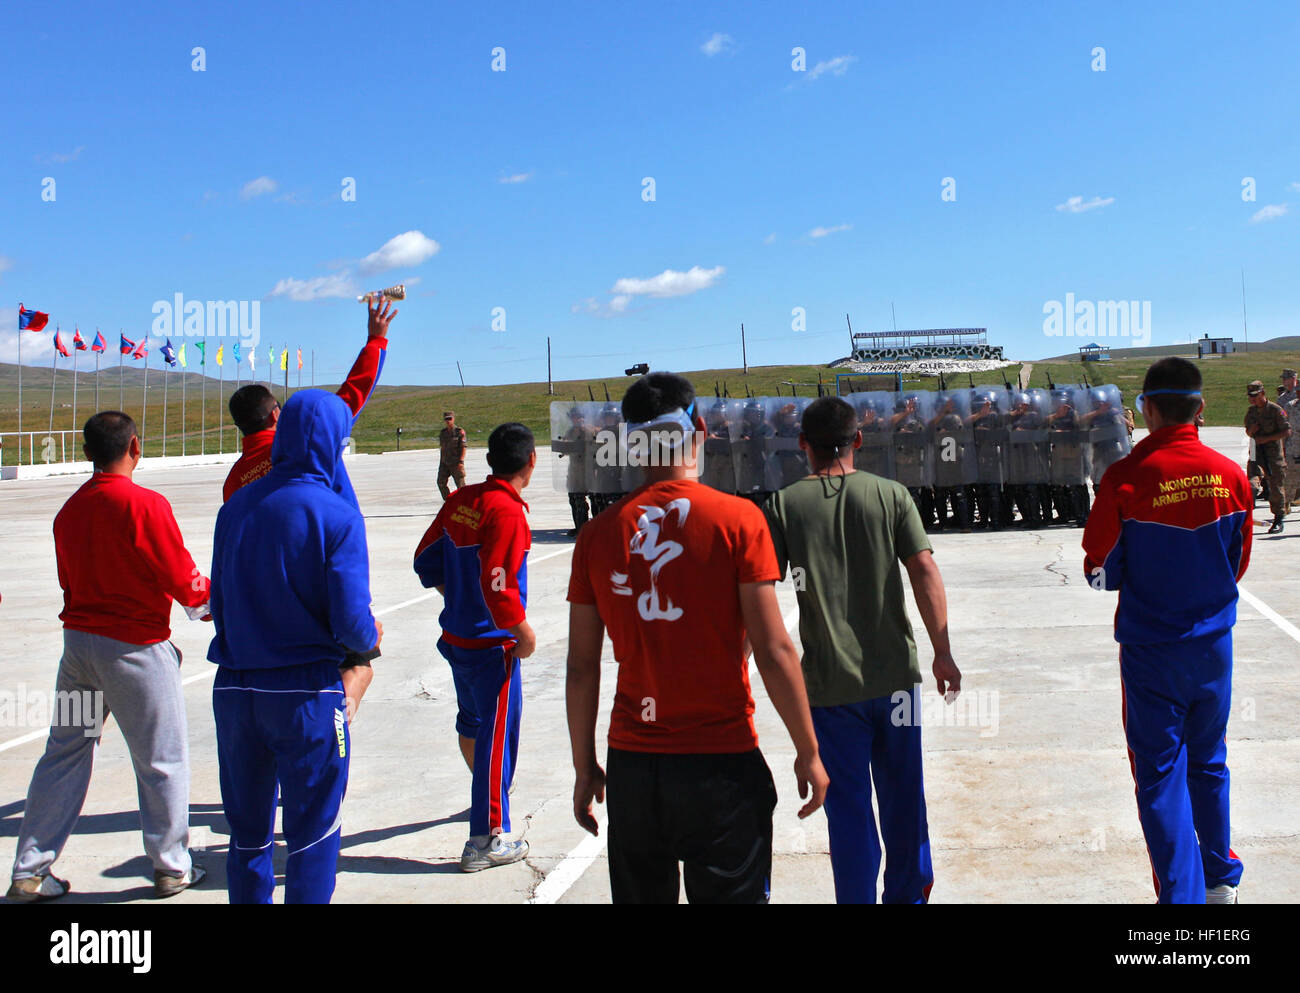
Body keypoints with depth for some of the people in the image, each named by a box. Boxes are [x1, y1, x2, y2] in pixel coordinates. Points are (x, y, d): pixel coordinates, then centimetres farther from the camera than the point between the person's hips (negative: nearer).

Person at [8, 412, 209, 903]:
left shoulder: (70, 508, 3)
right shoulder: (147, 505, -17)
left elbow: (70, 579, 12)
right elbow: (186, 583, -14)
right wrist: (208, 600, 7)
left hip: (77, 639, 6)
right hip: (135, 648, -6)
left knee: (63, 754, 14)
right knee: (161, 759, 8)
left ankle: (30, 872, 20)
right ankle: (171, 868, 20)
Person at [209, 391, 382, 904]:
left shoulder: (236, 506, 3)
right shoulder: (336, 514, -12)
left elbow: (219, 602, 8)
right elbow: (350, 621, -16)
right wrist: (370, 638, 5)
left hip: (233, 688, 5)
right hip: (306, 693, -5)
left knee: (247, 832, 18)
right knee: (312, 834, 8)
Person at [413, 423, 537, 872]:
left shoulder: (461, 499, 2)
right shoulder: (507, 511, -22)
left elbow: (426, 561, 10)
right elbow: (498, 586, -27)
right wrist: (524, 633, -14)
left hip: (456, 634, 9)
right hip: (492, 645, -9)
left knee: (472, 720, 25)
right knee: (498, 734, 0)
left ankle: (487, 794, 48)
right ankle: (486, 840, 5)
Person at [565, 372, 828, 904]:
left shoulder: (598, 533, 1)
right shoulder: (737, 518, -8)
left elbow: (581, 668, 4)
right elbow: (773, 651, -10)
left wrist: (584, 768, 14)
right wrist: (808, 751, 1)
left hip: (631, 765, 3)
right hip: (722, 762, -3)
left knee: (640, 894, 16)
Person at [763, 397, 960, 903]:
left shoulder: (784, 505, -3)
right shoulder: (891, 494, 0)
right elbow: (924, 571, -7)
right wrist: (943, 653, -3)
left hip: (830, 681, -2)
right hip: (895, 673, 2)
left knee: (848, 805, 7)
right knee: (902, 795, 18)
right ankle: (909, 892, 34)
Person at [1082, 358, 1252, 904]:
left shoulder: (1126, 477, -17)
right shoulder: (1231, 475, -5)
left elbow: (1099, 570, -8)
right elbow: (1239, 564, 7)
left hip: (1151, 648, -4)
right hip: (1214, 640, 4)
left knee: (1160, 773, 5)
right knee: (1209, 762, 20)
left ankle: (1182, 894, 6)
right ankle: (1220, 880, 34)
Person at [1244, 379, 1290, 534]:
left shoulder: (1275, 410, -8)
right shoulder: (1251, 410, 10)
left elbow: (1286, 431, -9)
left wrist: (1266, 438, -17)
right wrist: (1251, 430, -2)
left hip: (1274, 453, -4)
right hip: (1256, 452, 5)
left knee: (1276, 486, 1)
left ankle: (1278, 519, 12)